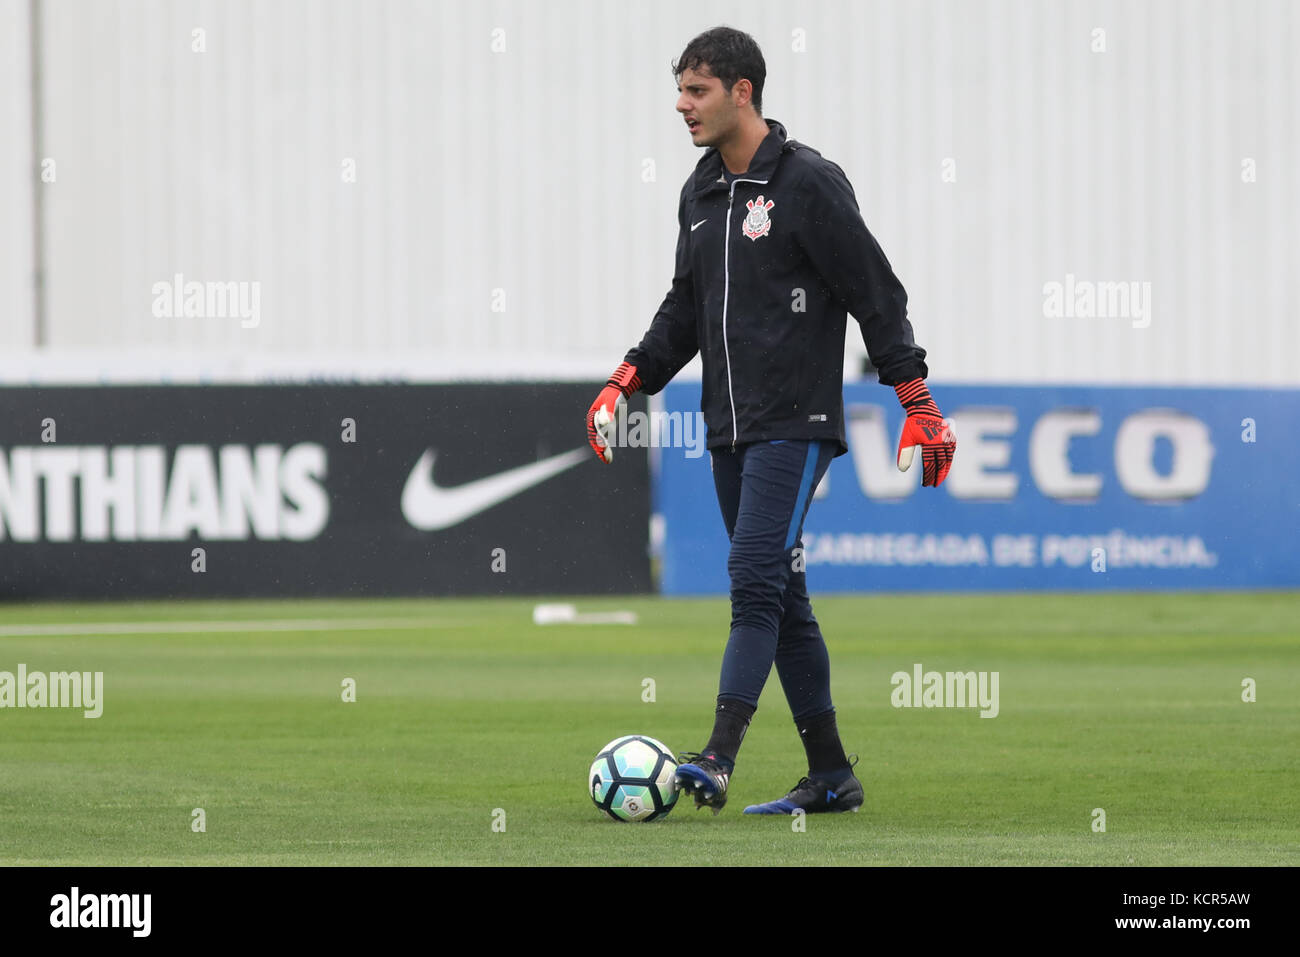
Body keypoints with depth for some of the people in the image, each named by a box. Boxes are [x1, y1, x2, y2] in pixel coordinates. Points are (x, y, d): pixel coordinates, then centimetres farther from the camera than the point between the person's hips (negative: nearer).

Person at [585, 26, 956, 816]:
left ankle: (718, 762, -25)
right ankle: (832, 775, 12)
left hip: (795, 424, -8)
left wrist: (918, 402, -11)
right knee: (781, 597, 8)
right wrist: (627, 382, 11)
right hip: (731, 430, 8)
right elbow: (684, 311, 22)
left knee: (756, 579, -17)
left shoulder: (809, 183, -9)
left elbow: (877, 296, -9)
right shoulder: (702, 194, 14)